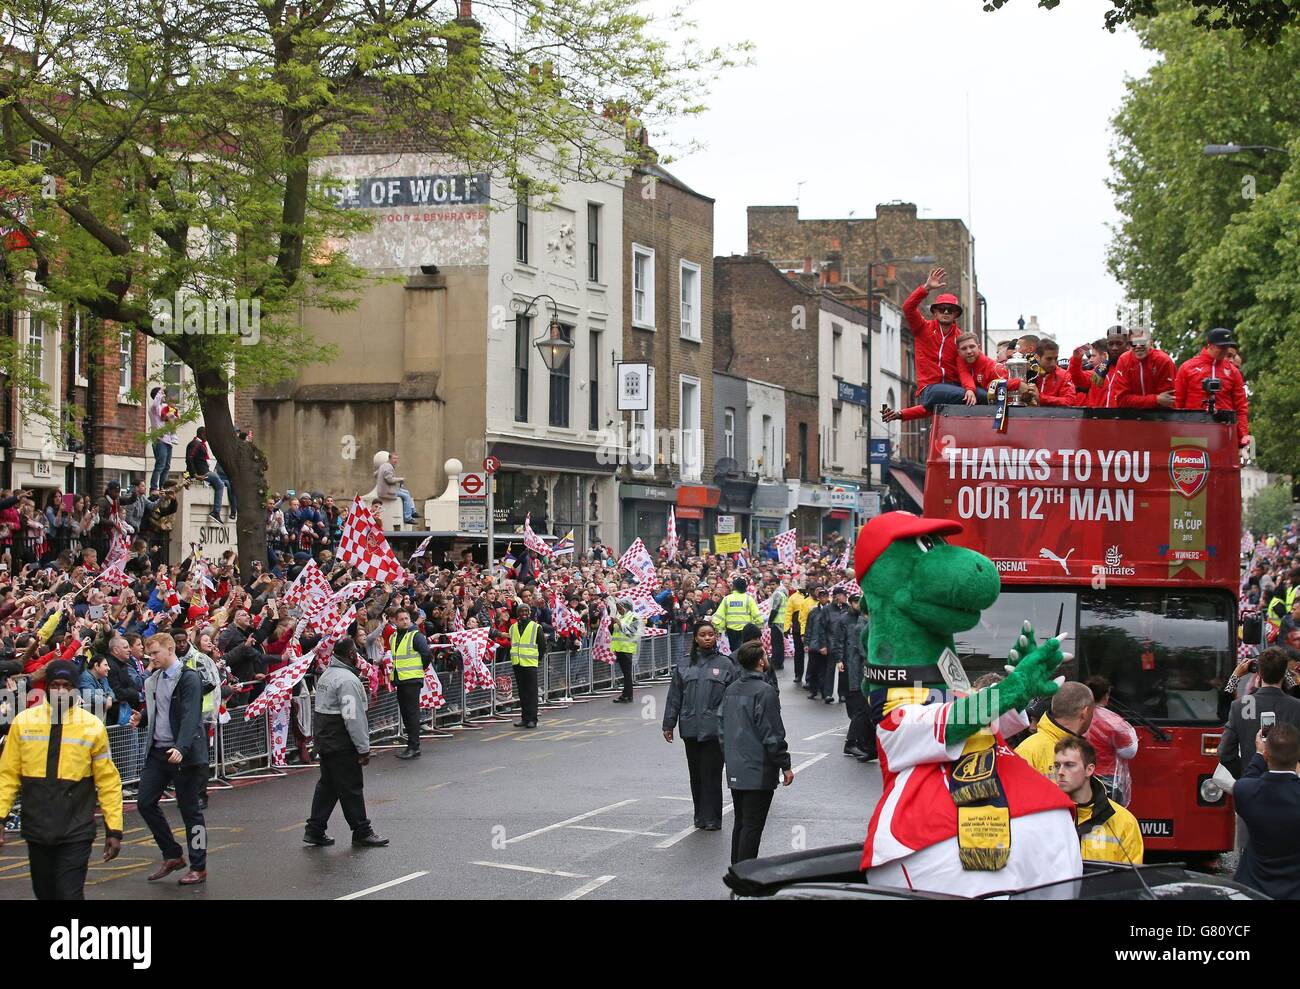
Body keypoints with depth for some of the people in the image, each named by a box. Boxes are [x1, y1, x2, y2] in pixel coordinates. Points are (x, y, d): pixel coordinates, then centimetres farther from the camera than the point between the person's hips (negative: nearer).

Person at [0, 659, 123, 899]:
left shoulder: (93, 726, -4)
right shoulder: (23, 722, 0)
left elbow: (108, 781, -1)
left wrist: (114, 829, -3)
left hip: (76, 833, -3)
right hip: (36, 829, 3)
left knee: (70, 894, -10)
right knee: (45, 893, 14)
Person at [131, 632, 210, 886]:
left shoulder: (189, 679, -13)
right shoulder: (152, 681, 11)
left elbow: (190, 717, -22)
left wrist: (181, 748, -35)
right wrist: (141, 718, 0)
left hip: (183, 753, -7)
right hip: (158, 751, 8)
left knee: (189, 809, 0)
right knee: (145, 803, 5)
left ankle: (198, 867, 10)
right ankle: (172, 856, 20)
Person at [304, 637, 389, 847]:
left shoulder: (326, 675, 12)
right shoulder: (347, 679, -19)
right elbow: (352, 717, -23)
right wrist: (363, 748, -19)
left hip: (324, 741, 10)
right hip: (342, 745, -10)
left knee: (327, 786, 14)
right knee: (351, 788, -1)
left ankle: (315, 830, 15)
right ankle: (361, 832, 6)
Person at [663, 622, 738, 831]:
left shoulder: (725, 664, 2)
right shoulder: (684, 664, 8)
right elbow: (674, 696, 10)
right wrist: (669, 724, 7)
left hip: (715, 729, -3)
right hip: (690, 728, 3)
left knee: (711, 773, -4)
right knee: (696, 773, 9)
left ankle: (712, 818, 2)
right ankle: (701, 816, 19)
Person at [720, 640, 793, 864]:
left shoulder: (730, 690, 9)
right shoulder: (764, 692, -16)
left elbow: (721, 729, 15)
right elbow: (772, 734, -16)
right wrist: (785, 766, -8)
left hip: (735, 771, 8)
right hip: (759, 771, -8)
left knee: (740, 823, 17)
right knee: (752, 826, -4)